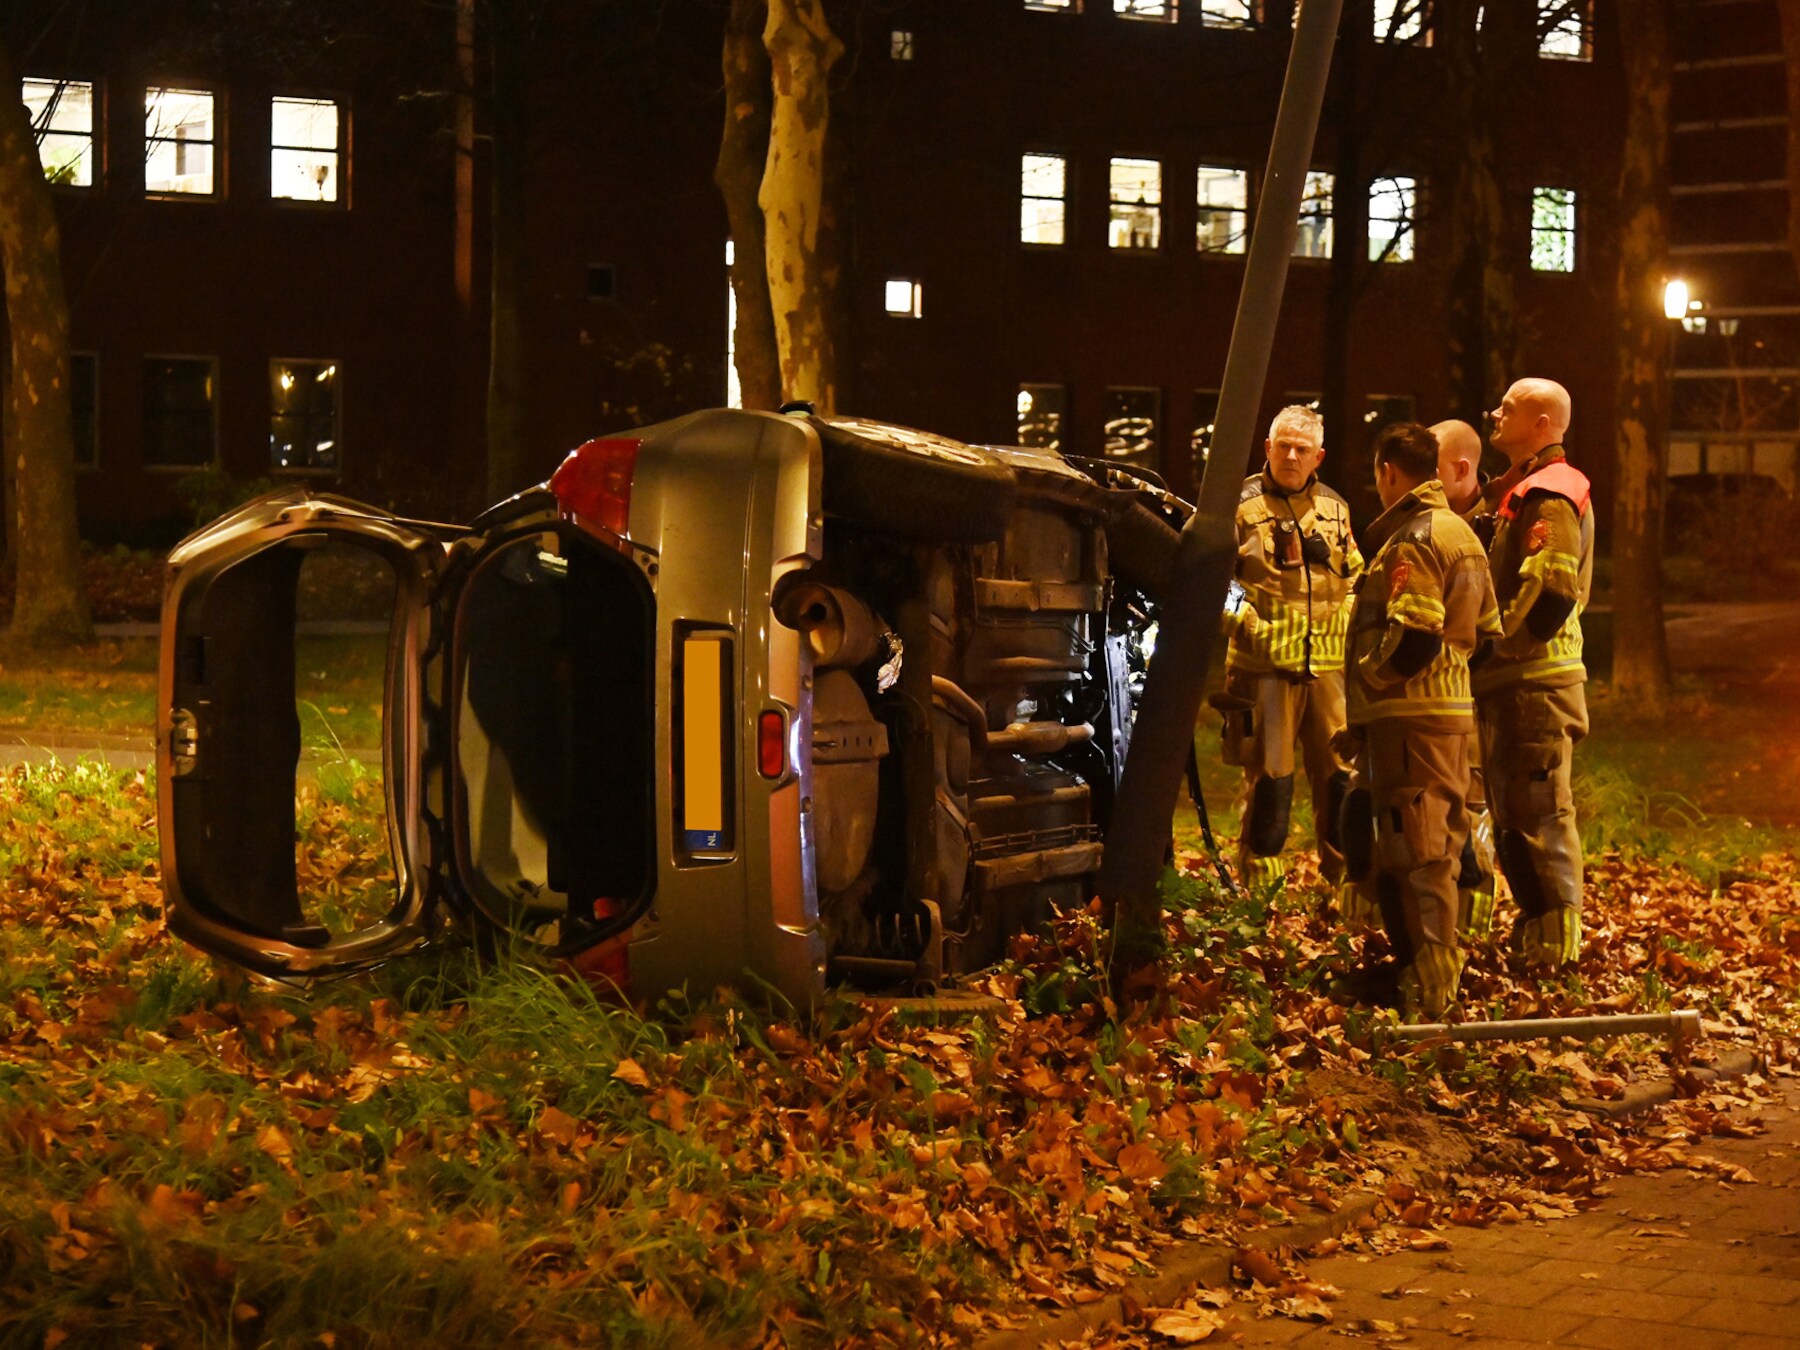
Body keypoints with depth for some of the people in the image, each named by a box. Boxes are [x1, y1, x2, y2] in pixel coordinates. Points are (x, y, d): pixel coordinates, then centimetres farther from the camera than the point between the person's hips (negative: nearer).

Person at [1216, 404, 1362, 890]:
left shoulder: (1334, 509, 15)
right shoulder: (1241, 505, -1)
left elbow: (1354, 577, 24)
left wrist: (1345, 621, 9)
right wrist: (1247, 623, -15)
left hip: (1329, 665, 4)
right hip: (1265, 665, -4)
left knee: (1340, 774, 4)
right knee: (1269, 779, 0)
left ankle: (1344, 877, 16)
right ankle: (1259, 883, 9)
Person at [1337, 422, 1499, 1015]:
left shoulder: (1412, 539, -13)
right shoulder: (1460, 534, 19)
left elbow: (1414, 636, -23)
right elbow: (1486, 632, 19)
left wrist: (1367, 680, -11)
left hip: (1410, 718, -10)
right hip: (1453, 710, 10)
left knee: (1415, 855, -7)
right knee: (1436, 848, 16)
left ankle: (1428, 993, -6)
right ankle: (1433, 975, 24)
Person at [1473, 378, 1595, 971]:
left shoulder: (1552, 499, -14)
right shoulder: (1518, 492, 18)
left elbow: (1550, 599, -22)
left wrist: (1491, 646, -17)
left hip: (1536, 680, -10)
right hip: (1510, 679, 10)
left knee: (1540, 814, -6)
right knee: (1511, 814, 15)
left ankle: (1555, 945, -1)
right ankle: (1534, 931, 24)